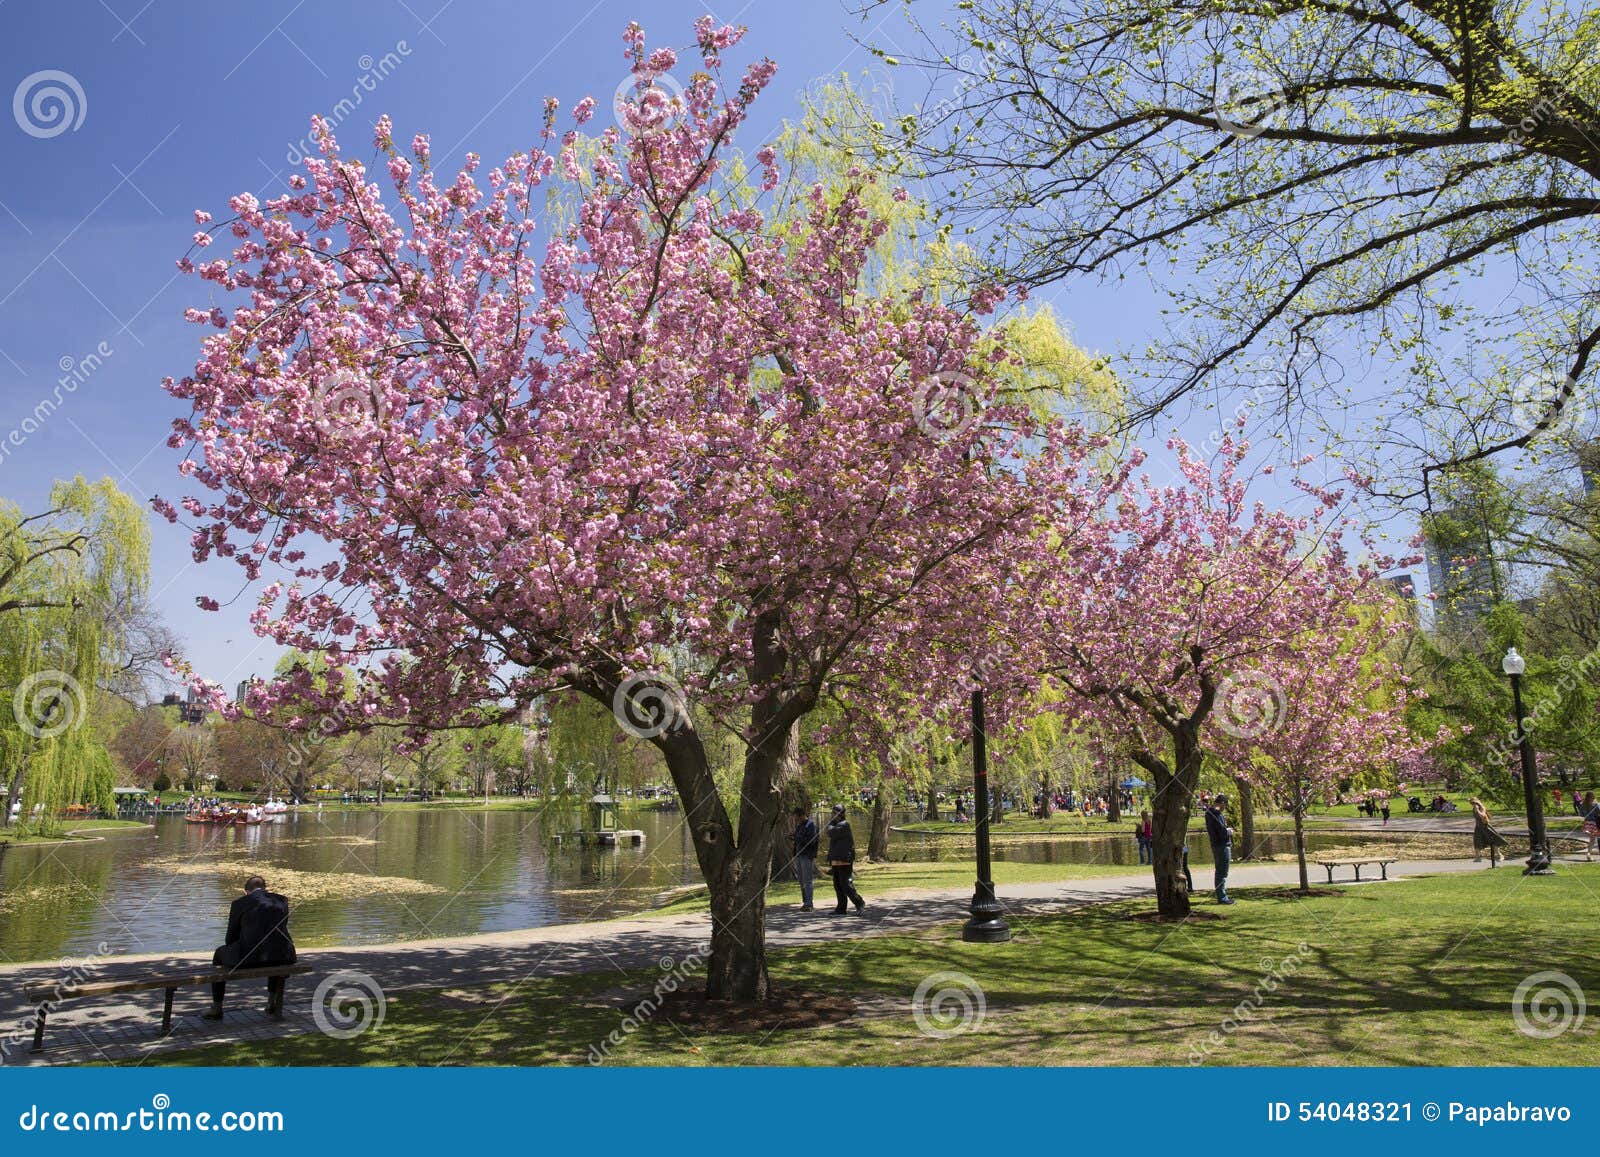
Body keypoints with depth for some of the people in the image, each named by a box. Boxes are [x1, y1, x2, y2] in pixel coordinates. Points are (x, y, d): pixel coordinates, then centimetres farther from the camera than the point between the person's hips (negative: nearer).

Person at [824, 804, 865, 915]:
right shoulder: (837, 825, 20)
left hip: (844, 861, -10)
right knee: (837, 885, 8)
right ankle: (841, 909, 11)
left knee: (845, 884, -11)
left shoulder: (844, 825, -11)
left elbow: (831, 833, -22)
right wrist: (830, 862, 23)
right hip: (836, 861, 10)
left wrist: (830, 822, -3)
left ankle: (859, 903, -1)